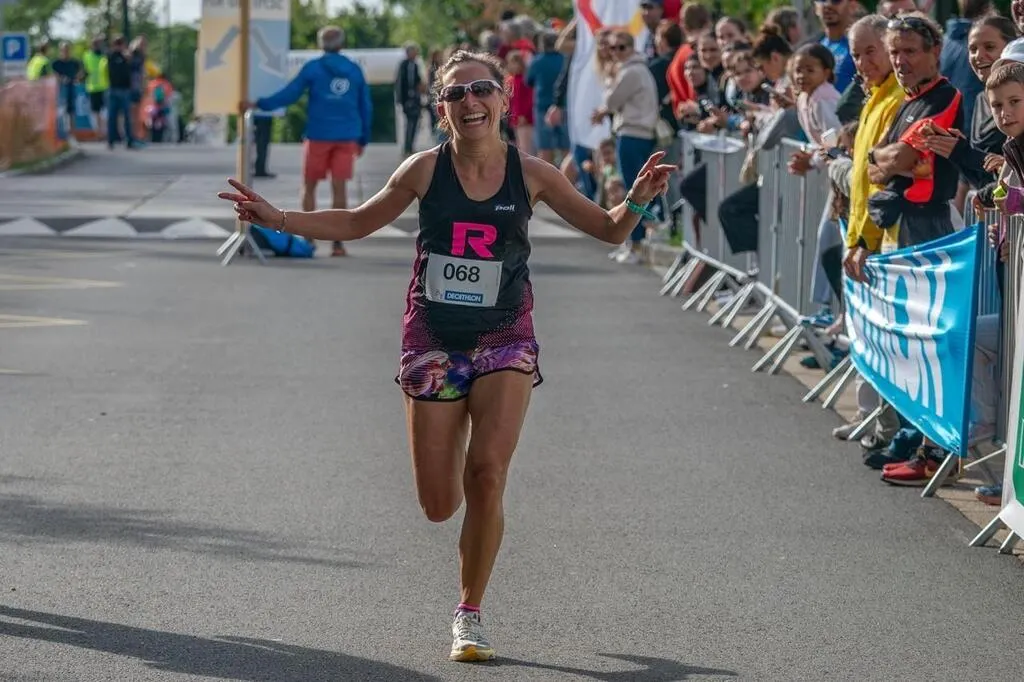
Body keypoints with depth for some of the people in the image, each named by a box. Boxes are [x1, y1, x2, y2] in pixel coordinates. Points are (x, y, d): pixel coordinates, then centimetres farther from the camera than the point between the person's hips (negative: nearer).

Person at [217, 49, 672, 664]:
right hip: (434, 343, 1)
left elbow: (608, 230, 3)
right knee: (439, 505, -1)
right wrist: (277, 219, 1)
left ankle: (471, 614, 0)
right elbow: (357, 223, 9)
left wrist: (637, 200, -18)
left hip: (505, 342, -1)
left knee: (487, 471, -18)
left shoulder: (531, 174, -6)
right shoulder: (426, 170, -6)